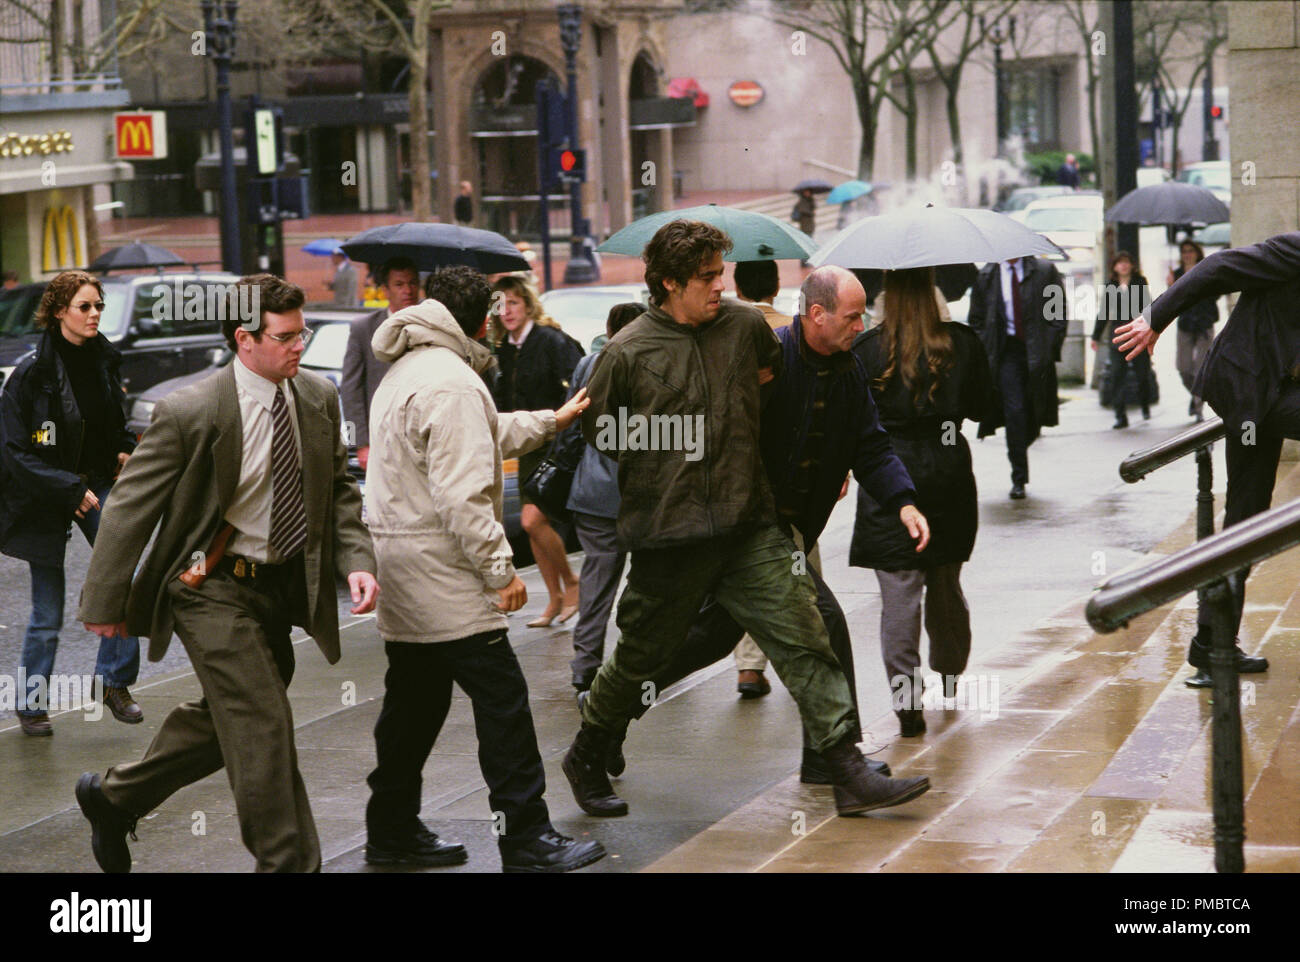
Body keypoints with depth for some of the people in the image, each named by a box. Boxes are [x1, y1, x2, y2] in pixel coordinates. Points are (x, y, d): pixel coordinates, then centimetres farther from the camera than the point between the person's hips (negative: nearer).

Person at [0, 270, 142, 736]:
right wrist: (69, 489, -18)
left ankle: (114, 679, 6)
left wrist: (124, 451, 2)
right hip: (43, 499, -4)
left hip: (97, 485, 4)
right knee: (48, 613, 2)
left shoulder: (106, 361, 2)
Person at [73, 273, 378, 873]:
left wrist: (357, 561, -6)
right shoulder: (190, 412, -18)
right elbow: (131, 507, -11)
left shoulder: (318, 399, 0)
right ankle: (289, 862, 2)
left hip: (283, 587, 7)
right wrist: (104, 602, -7)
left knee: (226, 720, 17)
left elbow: (338, 491, 11)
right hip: (214, 587, -7)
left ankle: (113, 797, 37)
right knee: (263, 726, -10)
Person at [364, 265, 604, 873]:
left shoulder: (406, 372, 17)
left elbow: (486, 436, 31)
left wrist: (551, 421, 37)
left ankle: (392, 831, 21)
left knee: (413, 702, 16)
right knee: (501, 698, -7)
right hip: (440, 572, -10)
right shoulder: (451, 384, -17)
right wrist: (499, 569, -19)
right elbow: (461, 494, -23)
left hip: (400, 571, 11)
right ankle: (526, 840, -6)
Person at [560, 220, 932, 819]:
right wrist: (658, 452, 5)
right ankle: (586, 759, 31)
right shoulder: (628, 353, -8)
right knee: (643, 658, 8)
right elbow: (593, 428, 5)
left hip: (749, 525, 4)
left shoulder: (746, 326, 5)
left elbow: (773, 375, 27)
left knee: (803, 639, -5)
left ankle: (850, 775, -5)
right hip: (668, 534, -4)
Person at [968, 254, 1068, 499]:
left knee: (1034, 413, 5)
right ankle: (1019, 478, -5)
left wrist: (1050, 347, -6)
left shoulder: (1045, 271, 2)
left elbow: (1058, 313, 3)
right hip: (1007, 351, 0)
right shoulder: (986, 275, 5)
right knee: (1014, 412, -9)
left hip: (1037, 351, 0)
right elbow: (977, 320, 11)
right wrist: (985, 351, 0)